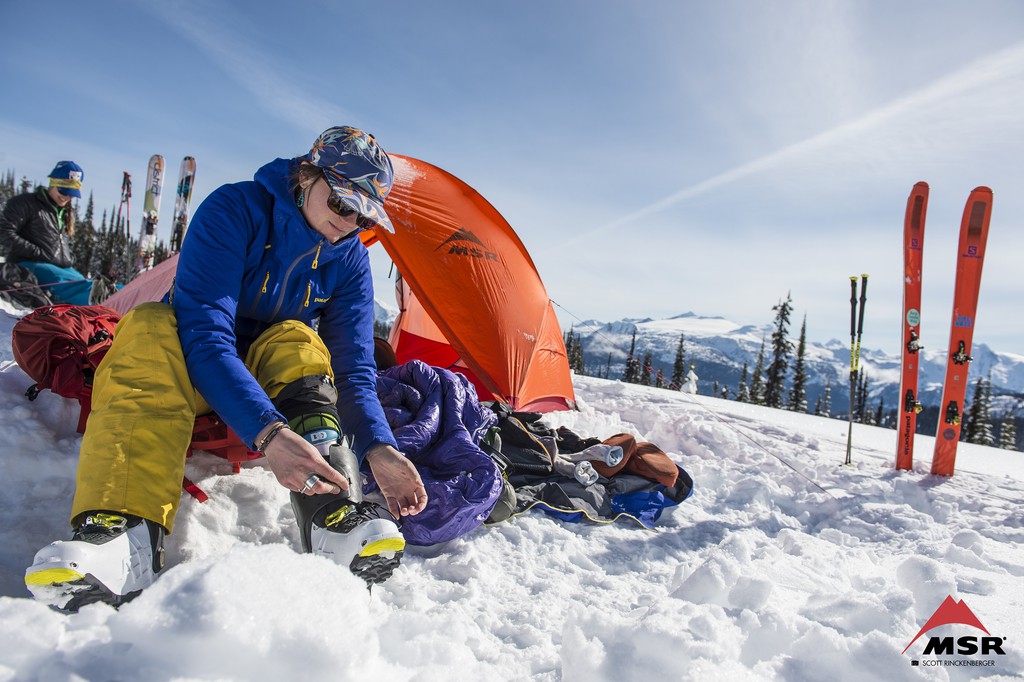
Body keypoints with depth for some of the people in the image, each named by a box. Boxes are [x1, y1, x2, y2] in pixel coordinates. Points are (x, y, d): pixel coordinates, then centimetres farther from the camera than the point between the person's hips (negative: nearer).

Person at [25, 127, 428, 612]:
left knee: (297, 343, -30)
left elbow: (352, 369, -14)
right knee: (151, 327, -33)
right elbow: (204, 331, -33)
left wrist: (377, 447, -35)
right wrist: (267, 430, -49)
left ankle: (335, 517, -43)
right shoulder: (234, 210, -22)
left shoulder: (350, 258, -10)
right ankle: (125, 534, -48)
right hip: (193, 374, -1)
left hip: (273, 376, 2)